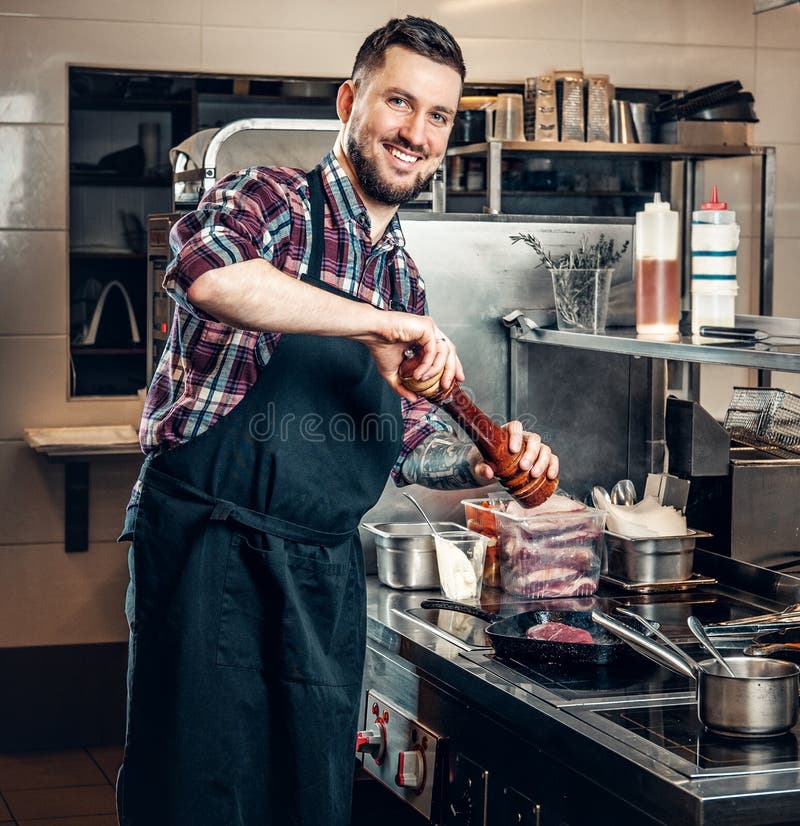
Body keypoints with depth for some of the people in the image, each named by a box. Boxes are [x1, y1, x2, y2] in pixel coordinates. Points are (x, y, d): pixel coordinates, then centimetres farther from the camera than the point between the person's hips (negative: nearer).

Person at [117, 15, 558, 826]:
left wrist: (482, 464, 2)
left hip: (326, 570, 7)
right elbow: (209, 272, -31)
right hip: (208, 547, -7)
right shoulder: (272, 200, -6)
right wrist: (380, 327, -27)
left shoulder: (403, 278, 15)